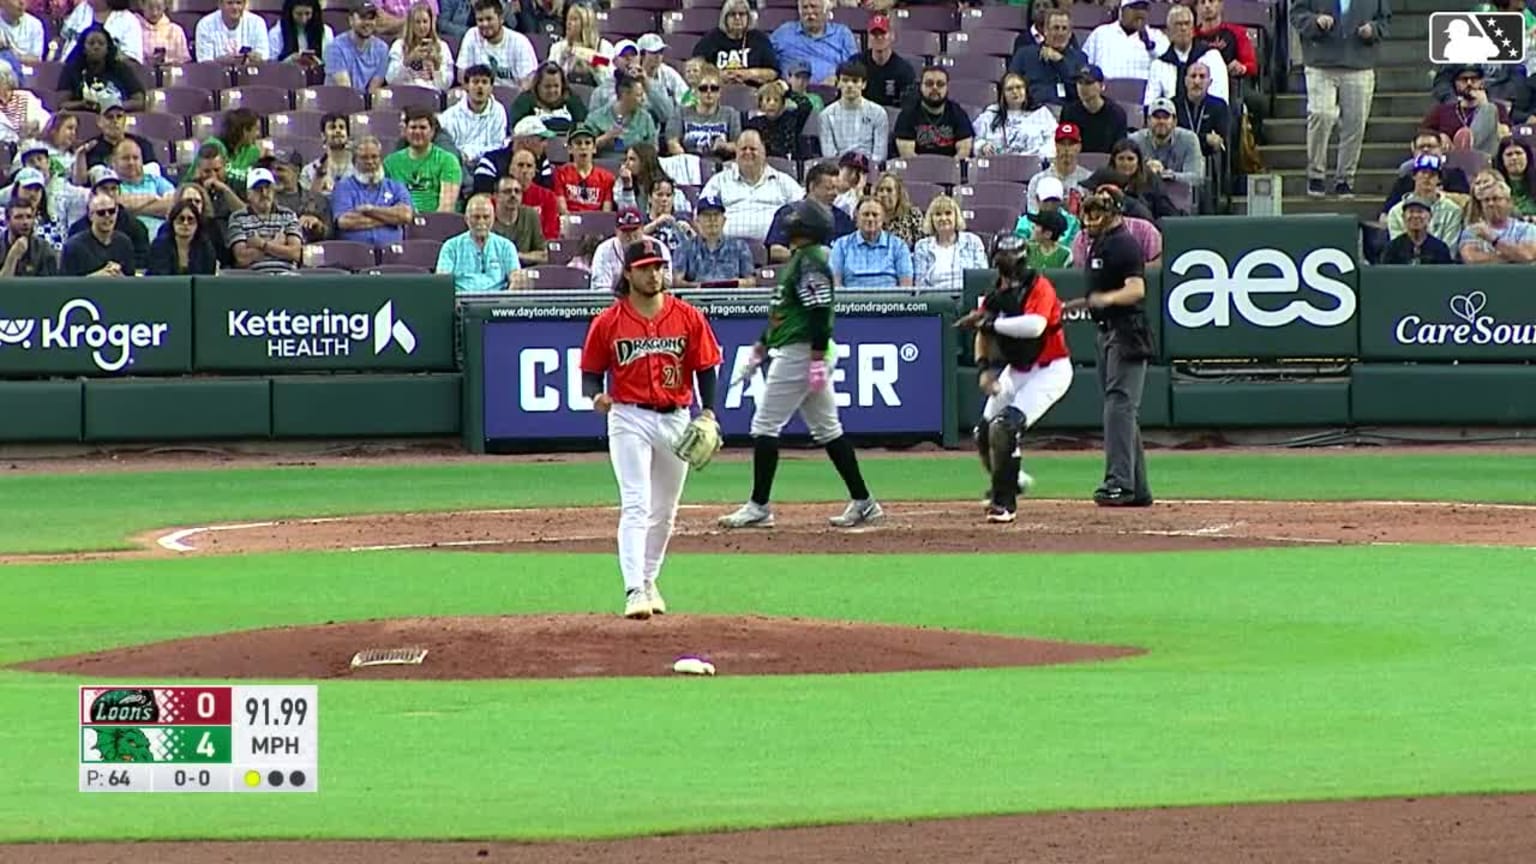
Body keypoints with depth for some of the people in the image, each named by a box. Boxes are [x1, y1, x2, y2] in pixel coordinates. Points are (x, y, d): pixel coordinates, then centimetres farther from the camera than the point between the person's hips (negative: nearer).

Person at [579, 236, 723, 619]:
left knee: (664, 511, 15)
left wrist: (708, 412, -10)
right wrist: (596, 395, -19)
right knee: (636, 505, -15)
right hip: (629, 419, -3)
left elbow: (706, 367, 3)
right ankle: (634, 590, -22)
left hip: (676, 420, 3)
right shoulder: (608, 323, -4)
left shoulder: (688, 318, 1)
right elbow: (591, 371, 3)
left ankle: (649, 580, 32)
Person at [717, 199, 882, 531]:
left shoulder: (810, 262, -15)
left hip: (801, 353, -11)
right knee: (827, 427, 12)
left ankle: (759, 507, -5)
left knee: (765, 425, -7)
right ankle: (863, 503, 13)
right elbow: (782, 312, 25)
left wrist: (818, 361, -26)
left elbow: (820, 313, -22)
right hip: (794, 352, 11)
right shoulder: (797, 258, 17)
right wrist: (760, 348, 26)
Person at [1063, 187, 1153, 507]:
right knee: (1119, 408, 11)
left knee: (1120, 404, -16)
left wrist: (1106, 299, -40)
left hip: (1128, 332, -10)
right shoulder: (1096, 246, 17)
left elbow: (1136, 289, -24)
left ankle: (1119, 482, -22)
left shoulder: (1125, 244, -12)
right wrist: (1070, 306, 29)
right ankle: (1137, 489, 14)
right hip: (1107, 333, 10)